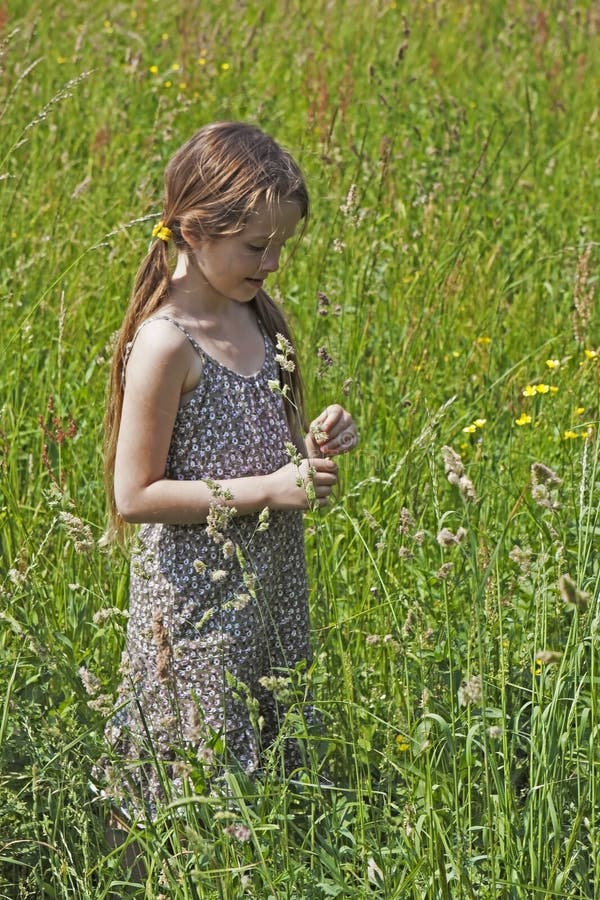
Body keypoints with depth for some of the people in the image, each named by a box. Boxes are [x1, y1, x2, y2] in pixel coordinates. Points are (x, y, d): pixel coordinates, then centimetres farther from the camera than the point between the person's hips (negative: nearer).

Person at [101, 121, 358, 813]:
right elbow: (135, 495, -19)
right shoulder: (165, 345, -19)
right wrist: (266, 490, -20)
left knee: (279, 760, 14)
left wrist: (312, 444, -3)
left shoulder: (258, 316, 5)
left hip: (271, 591, 8)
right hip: (198, 599, -8)